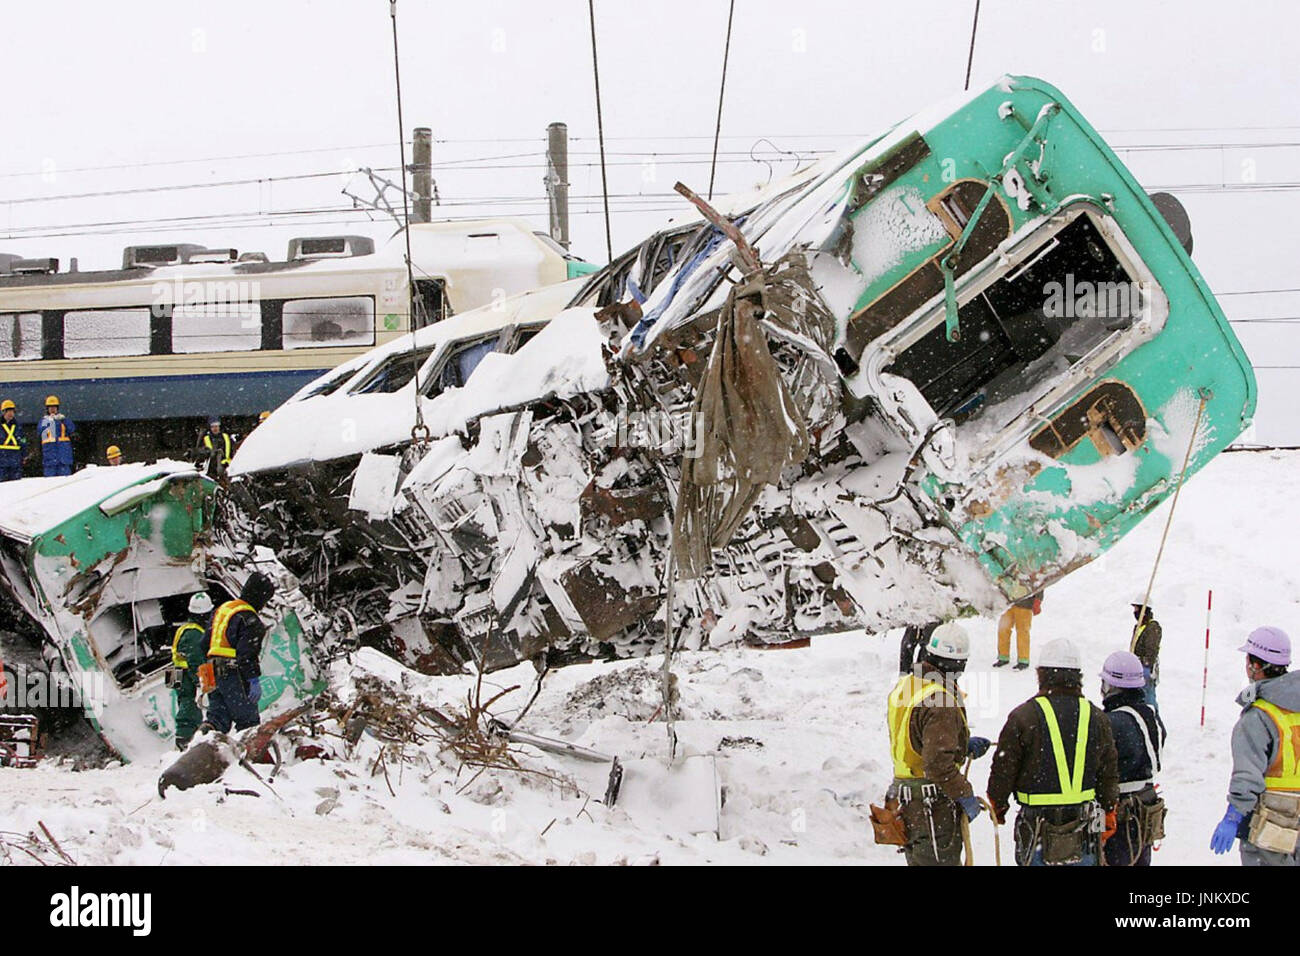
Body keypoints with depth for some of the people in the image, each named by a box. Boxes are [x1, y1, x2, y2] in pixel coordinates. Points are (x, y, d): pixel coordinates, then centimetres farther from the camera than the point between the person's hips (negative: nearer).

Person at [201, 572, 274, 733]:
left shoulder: (222, 609, 17)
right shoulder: (249, 618, -12)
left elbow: (205, 645, 22)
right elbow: (247, 652, -20)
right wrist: (254, 679, -17)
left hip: (214, 671, 8)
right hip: (234, 676, -8)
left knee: (218, 717, 6)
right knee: (248, 720, 0)